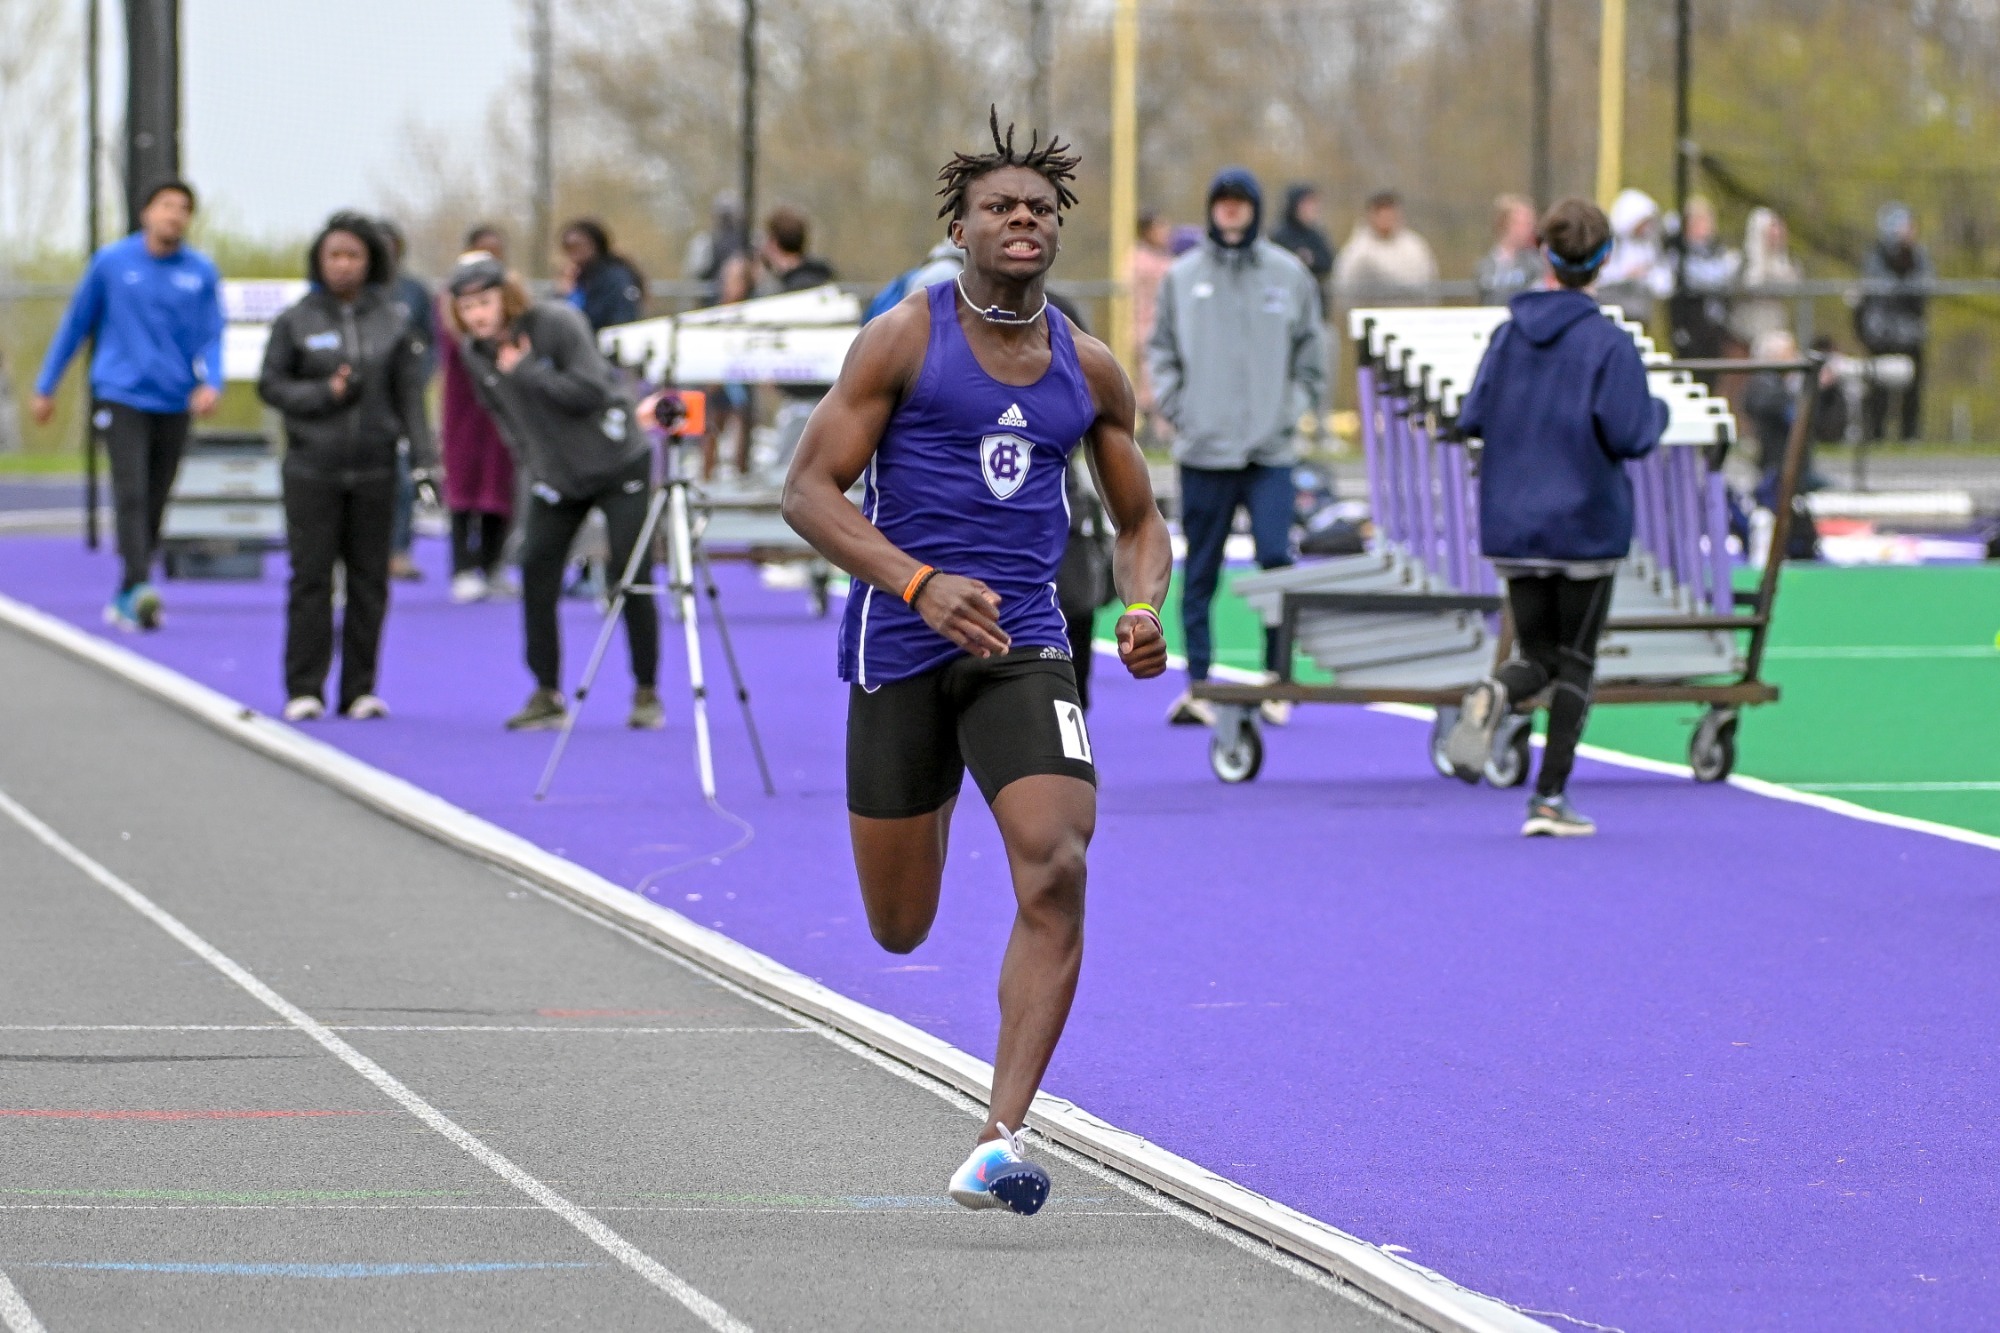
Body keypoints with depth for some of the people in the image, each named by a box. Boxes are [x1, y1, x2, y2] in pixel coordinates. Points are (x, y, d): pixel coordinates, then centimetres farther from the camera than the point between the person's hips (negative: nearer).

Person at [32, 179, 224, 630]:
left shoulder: (201, 272, 3)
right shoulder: (112, 262, 0)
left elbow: (212, 337, 5)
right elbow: (75, 323, 10)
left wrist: (211, 383, -15)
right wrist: (46, 388, 13)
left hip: (174, 404, 2)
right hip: (121, 398, -2)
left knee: (154, 506, 7)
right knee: (130, 494, -18)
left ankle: (126, 598, 19)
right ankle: (139, 589, -28)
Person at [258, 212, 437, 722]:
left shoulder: (393, 320, 6)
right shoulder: (296, 321, 2)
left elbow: (409, 393, 6)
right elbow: (271, 385, 3)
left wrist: (423, 456, -4)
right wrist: (326, 393, -12)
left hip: (374, 469, 2)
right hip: (312, 471, -2)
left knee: (369, 580, 3)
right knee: (311, 579, -4)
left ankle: (360, 688, 11)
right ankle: (304, 689, 2)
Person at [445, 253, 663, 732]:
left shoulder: (557, 323, -18)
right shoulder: (475, 352, -1)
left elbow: (589, 391, -24)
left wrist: (525, 371, -23)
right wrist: (531, 461, 6)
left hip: (618, 463, -5)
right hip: (553, 477, 5)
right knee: (536, 575, -4)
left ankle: (647, 694, 5)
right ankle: (547, 696, 5)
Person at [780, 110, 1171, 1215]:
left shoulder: (1089, 369, 9)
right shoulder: (905, 339, -3)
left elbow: (1138, 520, 20)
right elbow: (808, 490, -7)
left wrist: (1143, 608, -2)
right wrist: (921, 583, -22)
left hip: (1023, 648, 2)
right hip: (902, 649, -2)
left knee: (1055, 876, -21)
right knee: (900, 932, 7)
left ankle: (999, 1142, -21)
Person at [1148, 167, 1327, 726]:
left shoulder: (1288, 275, 6)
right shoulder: (1182, 277, 6)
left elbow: (1311, 346, 13)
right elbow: (1161, 348, 13)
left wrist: (1296, 407, 4)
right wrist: (1174, 406, 1)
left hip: (1271, 449, -1)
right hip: (1203, 449, 1)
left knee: (1276, 559, -11)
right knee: (1200, 571, 3)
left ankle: (1276, 678, -2)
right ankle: (1196, 684, 8)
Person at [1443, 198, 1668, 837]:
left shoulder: (1508, 334, 1)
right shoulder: (1608, 344, -11)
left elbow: (1473, 418, 0)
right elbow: (1629, 435, -17)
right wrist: (1657, 411, 4)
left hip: (1511, 527, 3)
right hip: (1586, 524, -3)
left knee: (1536, 655, 13)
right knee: (1575, 661, 7)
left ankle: (1494, 695, -22)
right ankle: (1550, 798, 2)